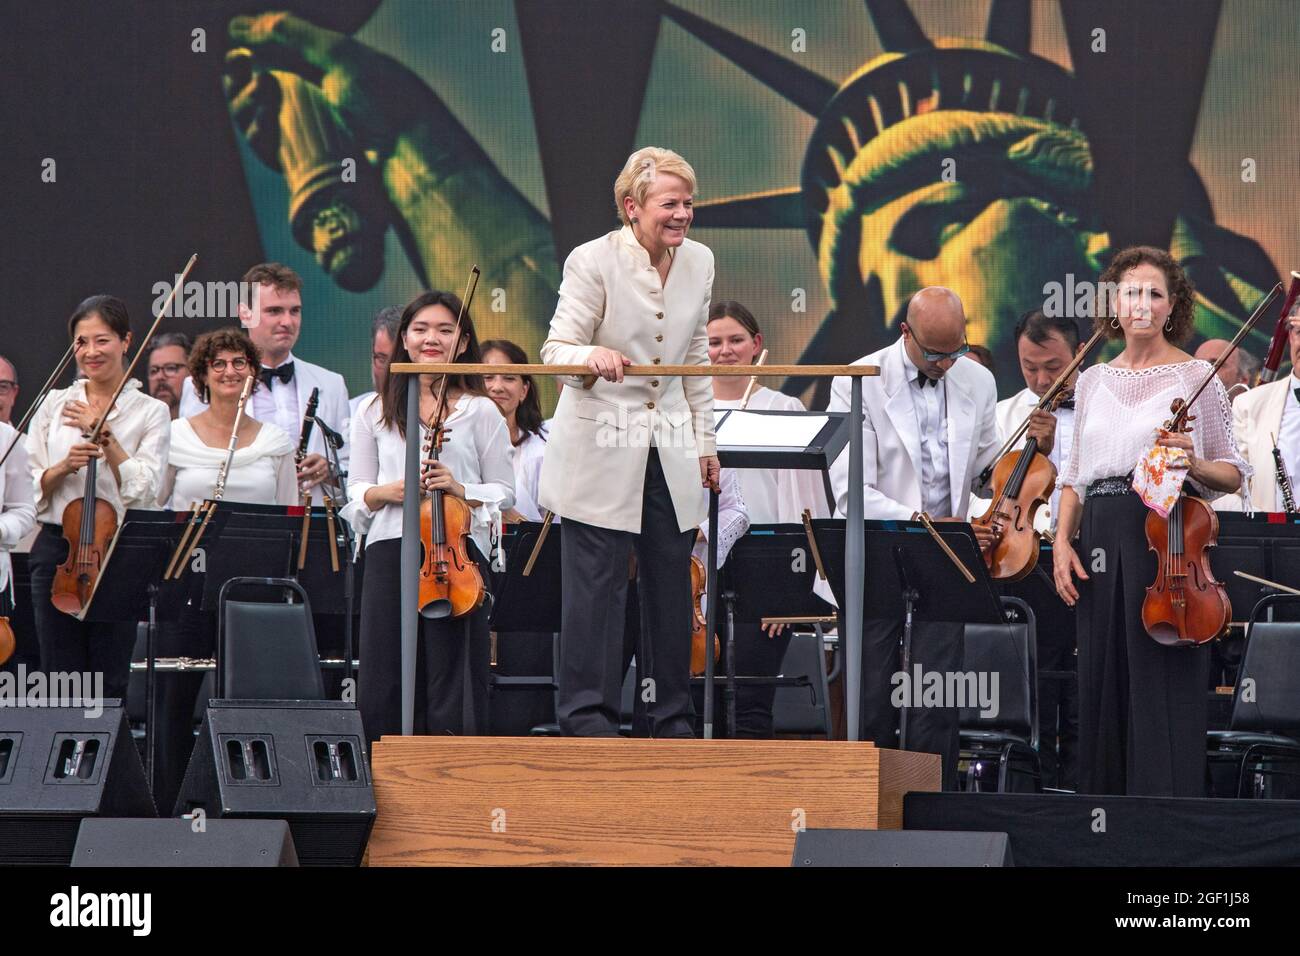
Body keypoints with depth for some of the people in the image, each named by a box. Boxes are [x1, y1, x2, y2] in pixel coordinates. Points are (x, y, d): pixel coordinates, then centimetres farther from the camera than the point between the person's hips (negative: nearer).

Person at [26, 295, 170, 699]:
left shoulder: (150, 412, 3)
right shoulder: (55, 404, 10)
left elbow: (142, 491, -8)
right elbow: (30, 487, 7)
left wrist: (106, 436, -11)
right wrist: (63, 466, -11)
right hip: (57, 550, 2)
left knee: (111, 683, 0)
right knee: (62, 681, 3)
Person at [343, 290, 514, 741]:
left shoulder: (481, 412, 7)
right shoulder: (376, 412, 13)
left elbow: (503, 492, 8)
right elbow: (356, 490, 15)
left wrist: (461, 490, -10)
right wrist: (386, 492, -6)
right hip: (389, 552, 2)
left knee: (451, 685, -4)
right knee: (380, 693, -1)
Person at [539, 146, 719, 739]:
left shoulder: (698, 262, 7)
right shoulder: (593, 261, -9)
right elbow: (554, 350, -13)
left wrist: (704, 441, 16)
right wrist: (590, 355, -35)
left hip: (670, 451, 5)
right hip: (602, 448, -5)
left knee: (671, 582, 7)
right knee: (596, 581, -6)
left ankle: (672, 717, 15)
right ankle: (588, 715, -1)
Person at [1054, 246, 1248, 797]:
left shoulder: (1195, 377, 2)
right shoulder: (1094, 381, 15)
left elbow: (1233, 473, 3)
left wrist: (1193, 464, -17)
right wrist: (1063, 541, 5)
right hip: (1103, 540, 5)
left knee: (1164, 685, -8)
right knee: (1103, 684, 4)